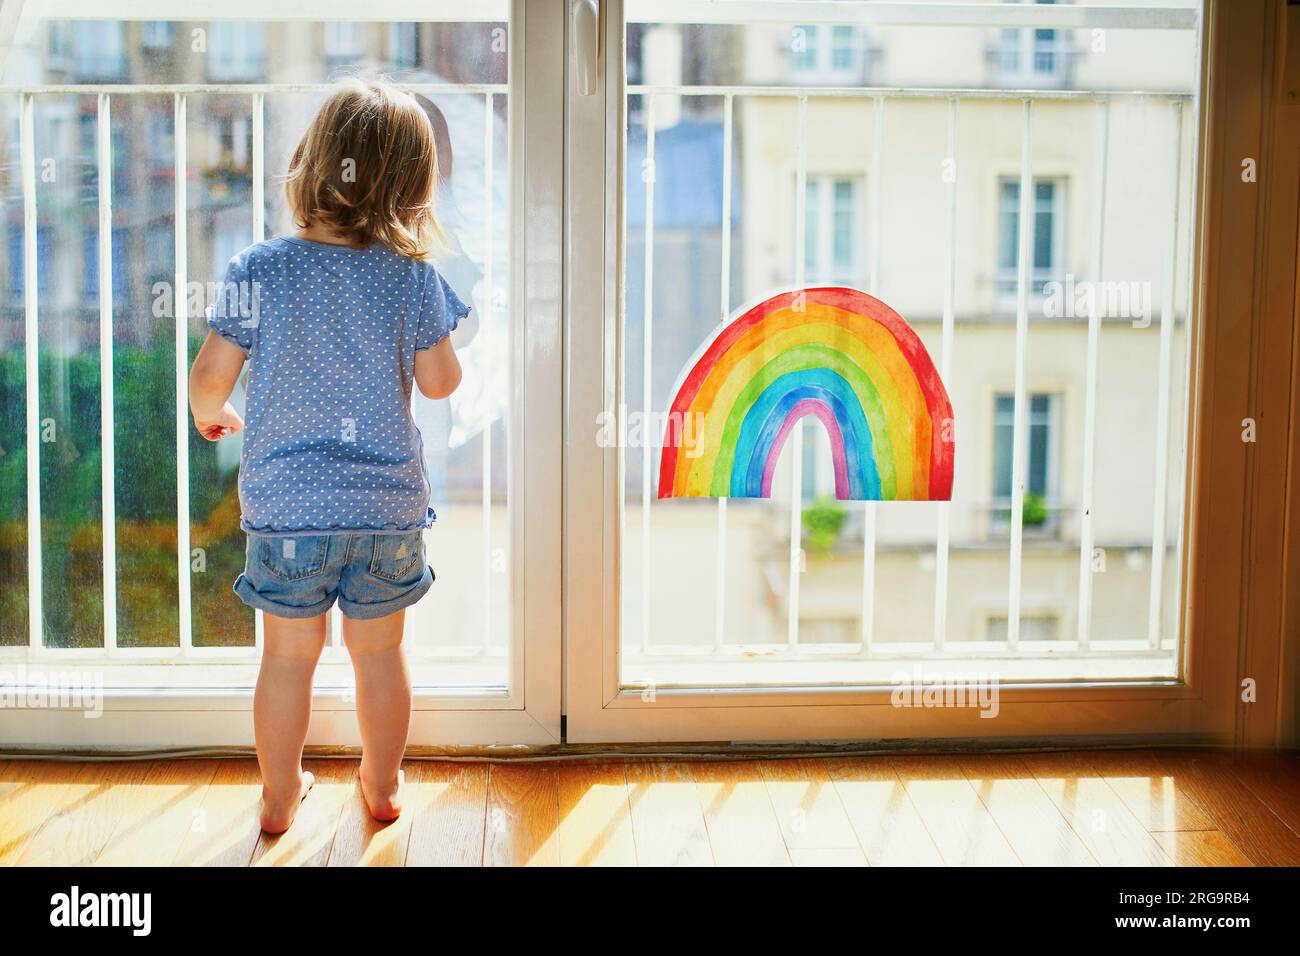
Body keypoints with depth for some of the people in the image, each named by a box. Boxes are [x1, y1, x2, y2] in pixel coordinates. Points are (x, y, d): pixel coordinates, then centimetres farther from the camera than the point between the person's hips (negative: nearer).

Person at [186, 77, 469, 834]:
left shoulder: (260, 270, -10)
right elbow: (441, 382, -3)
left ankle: (280, 797, 29)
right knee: (380, 652, 17)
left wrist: (209, 415, 15)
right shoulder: (413, 276, -9)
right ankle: (384, 787, 33)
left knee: (289, 656, 13)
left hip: (286, 502, 0)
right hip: (389, 501, 1)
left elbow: (210, 377, -8)